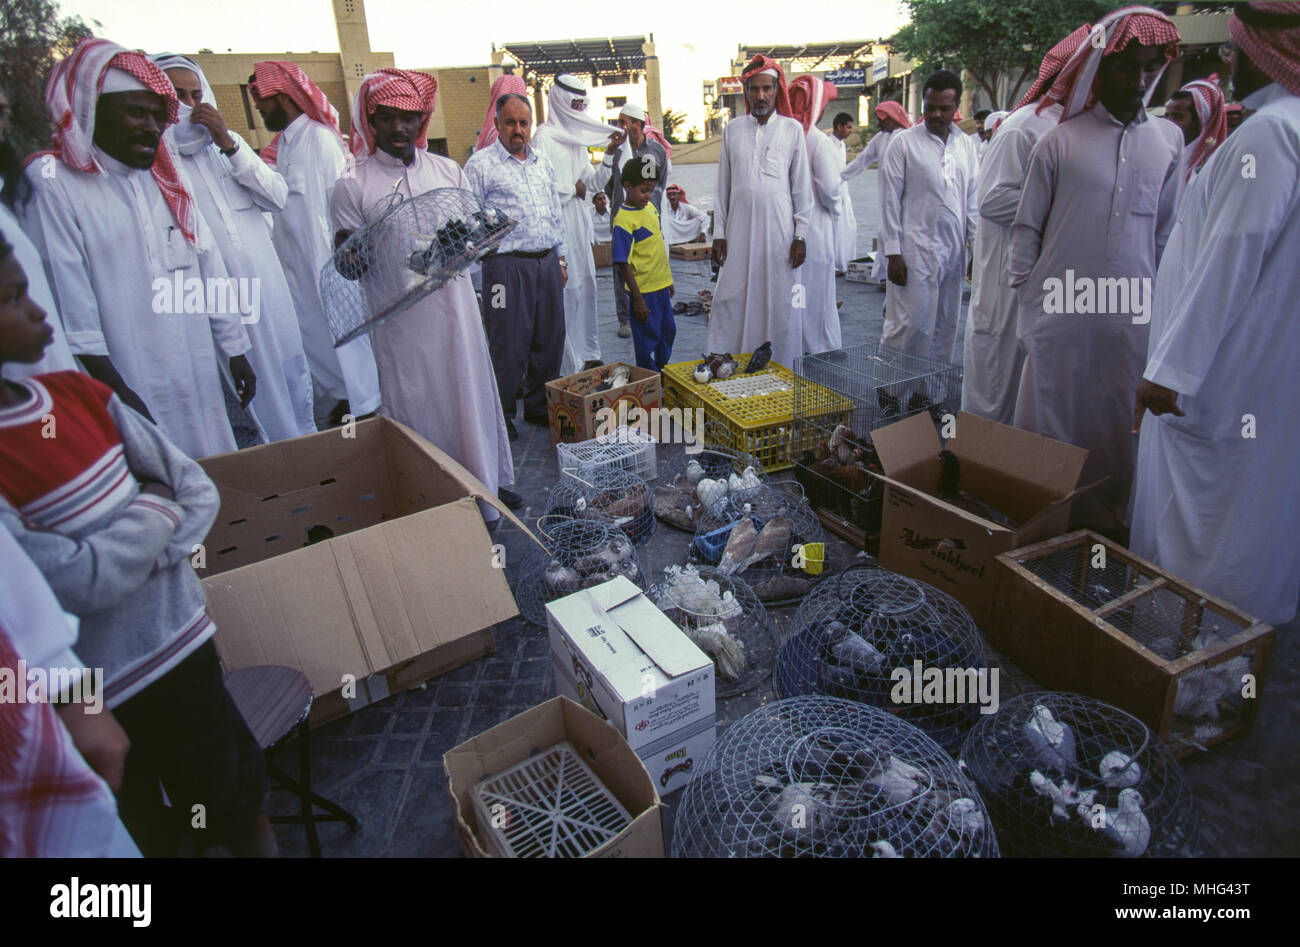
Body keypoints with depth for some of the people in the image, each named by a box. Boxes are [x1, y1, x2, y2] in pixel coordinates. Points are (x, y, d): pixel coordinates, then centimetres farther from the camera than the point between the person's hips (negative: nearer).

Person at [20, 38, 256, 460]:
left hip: (197, 377, 6)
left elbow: (209, 267, 13)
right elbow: (69, 305, -12)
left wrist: (235, 350, 12)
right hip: (130, 385, -5)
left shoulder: (166, 177, 13)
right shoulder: (52, 182, -7)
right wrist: (114, 389, -14)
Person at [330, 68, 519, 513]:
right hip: (400, 317, -3)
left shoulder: (448, 171, 8)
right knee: (419, 410, 5)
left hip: (454, 307, 3)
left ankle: (488, 483, 30)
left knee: (473, 395, 13)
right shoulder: (352, 187, -2)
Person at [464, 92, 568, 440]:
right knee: (509, 343, -4)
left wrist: (560, 258, 18)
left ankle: (540, 405, 23)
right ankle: (501, 414, 10)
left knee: (550, 338, 8)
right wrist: (485, 245, -9)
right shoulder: (480, 164, 0)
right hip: (508, 265, -6)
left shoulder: (543, 163, 17)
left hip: (547, 263, 6)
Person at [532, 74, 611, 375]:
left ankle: (587, 353, 21)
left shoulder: (577, 136, 16)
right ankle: (569, 362, -2)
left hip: (579, 218, 8)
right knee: (566, 287, -8)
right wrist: (574, 187, -4)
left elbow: (592, 179, 15)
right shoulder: (545, 136, -8)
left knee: (585, 283, 10)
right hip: (558, 222, -8)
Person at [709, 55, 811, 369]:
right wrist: (719, 233, 5)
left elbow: (802, 187, 4)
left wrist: (800, 235, -2)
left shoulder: (792, 129, 3)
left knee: (779, 303, 2)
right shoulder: (732, 129, 9)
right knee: (730, 302, -1)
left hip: (779, 229, -1)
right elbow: (723, 186, 11)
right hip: (739, 229, 2)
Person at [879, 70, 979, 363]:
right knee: (909, 324, -8)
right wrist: (893, 253, -10)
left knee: (945, 327, 9)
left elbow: (971, 199, 15)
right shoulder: (904, 142, -1)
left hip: (953, 251, 5)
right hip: (916, 250, -5)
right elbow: (890, 201, -4)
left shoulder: (965, 145, 13)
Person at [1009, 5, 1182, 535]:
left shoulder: (1169, 141, 10)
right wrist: (1027, 293, 0)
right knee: (1050, 414, 4)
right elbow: (1027, 227, 3)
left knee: (1119, 421, 8)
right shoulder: (1061, 141, 1)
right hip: (1061, 311, -2)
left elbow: (1168, 231, 13)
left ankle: (1108, 518, 23)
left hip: (1133, 313, 3)